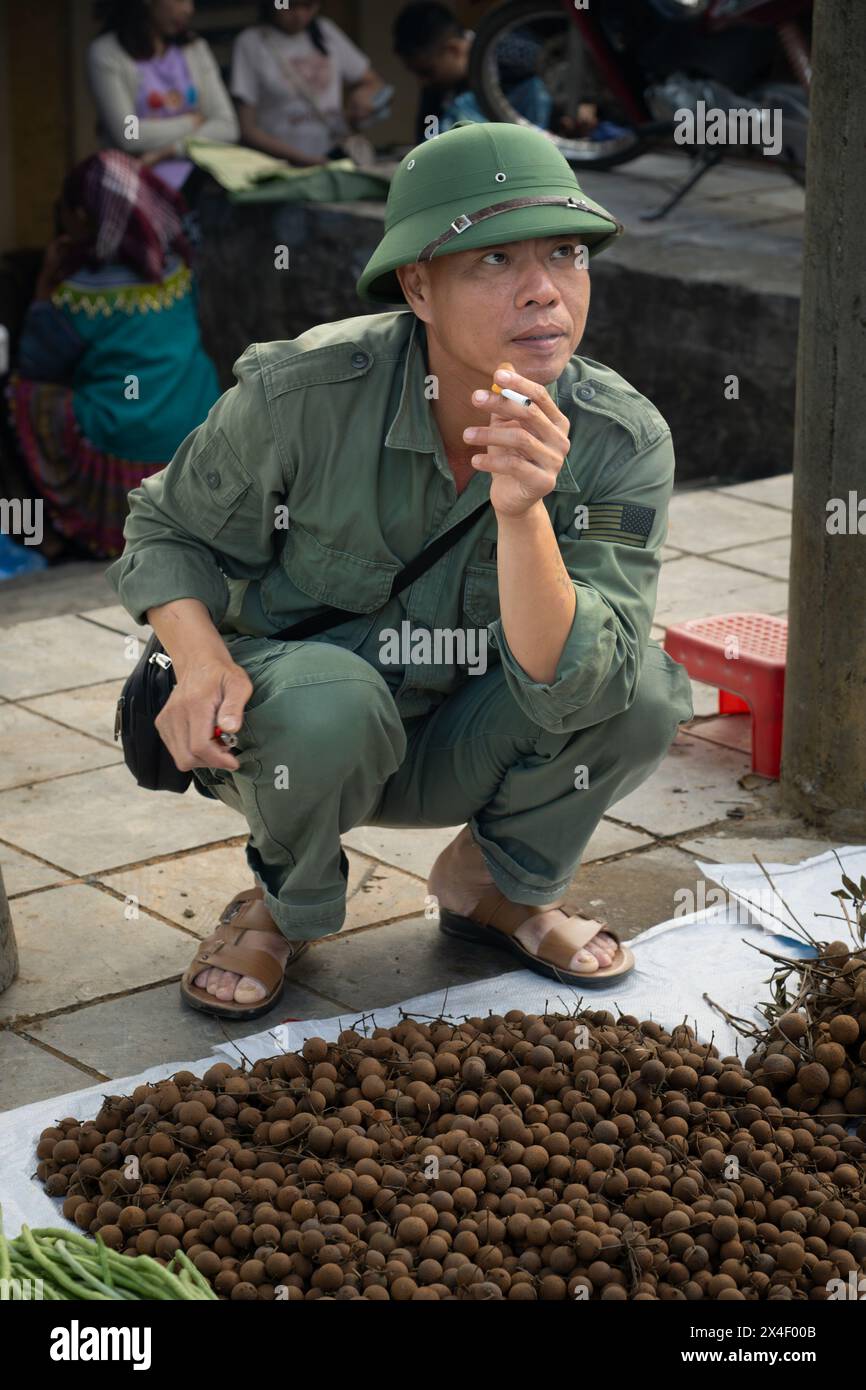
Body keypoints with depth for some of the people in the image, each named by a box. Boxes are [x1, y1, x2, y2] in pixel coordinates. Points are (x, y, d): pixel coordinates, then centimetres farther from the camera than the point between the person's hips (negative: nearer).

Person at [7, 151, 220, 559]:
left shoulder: (83, 294, -16)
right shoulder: (175, 265, 2)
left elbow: (33, 365, -2)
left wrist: (46, 282, 1)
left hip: (128, 452, -7)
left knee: (24, 390, 7)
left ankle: (82, 521, 11)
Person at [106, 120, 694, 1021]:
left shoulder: (623, 442, -20)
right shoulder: (302, 393, -24)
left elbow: (568, 694, -28)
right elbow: (169, 531, -5)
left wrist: (522, 512, -44)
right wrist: (200, 657, -27)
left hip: (463, 749, 2)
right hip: (291, 739, -2)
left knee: (646, 690, -25)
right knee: (328, 697, -37)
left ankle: (494, 884, 6)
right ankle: (286, 907, -1)